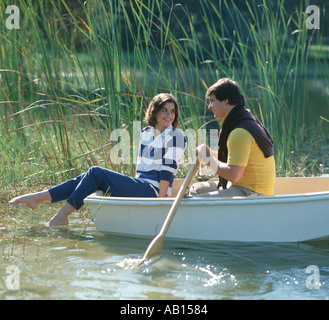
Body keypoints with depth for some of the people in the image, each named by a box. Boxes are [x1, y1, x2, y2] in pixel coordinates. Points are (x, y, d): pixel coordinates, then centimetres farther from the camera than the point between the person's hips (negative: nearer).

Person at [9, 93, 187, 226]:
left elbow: (168, 169, -14)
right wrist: (134, 186, 16)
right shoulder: (145, 133, 15)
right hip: (141, 186, 8)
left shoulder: (175, 137, -8)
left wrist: (160, 200, -18)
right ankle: (36, 198, -12)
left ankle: (62, 216, -18)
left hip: (154, 191, -8)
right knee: (89, 176, -6)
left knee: (96, 173, -17)